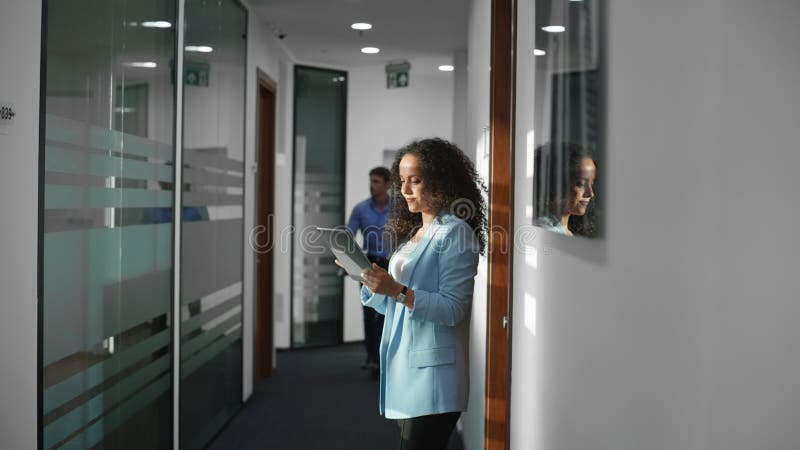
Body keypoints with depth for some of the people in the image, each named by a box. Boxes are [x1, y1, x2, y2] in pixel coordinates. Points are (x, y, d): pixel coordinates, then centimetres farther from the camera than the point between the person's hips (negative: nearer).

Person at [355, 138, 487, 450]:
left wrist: (397, 291, -23)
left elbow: (454, 309, -16)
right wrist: (362, 272, 1)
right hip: (402, 369, 8)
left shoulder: (456, 232, -8)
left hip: (432, 375, -8)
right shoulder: (411, 233, 17)